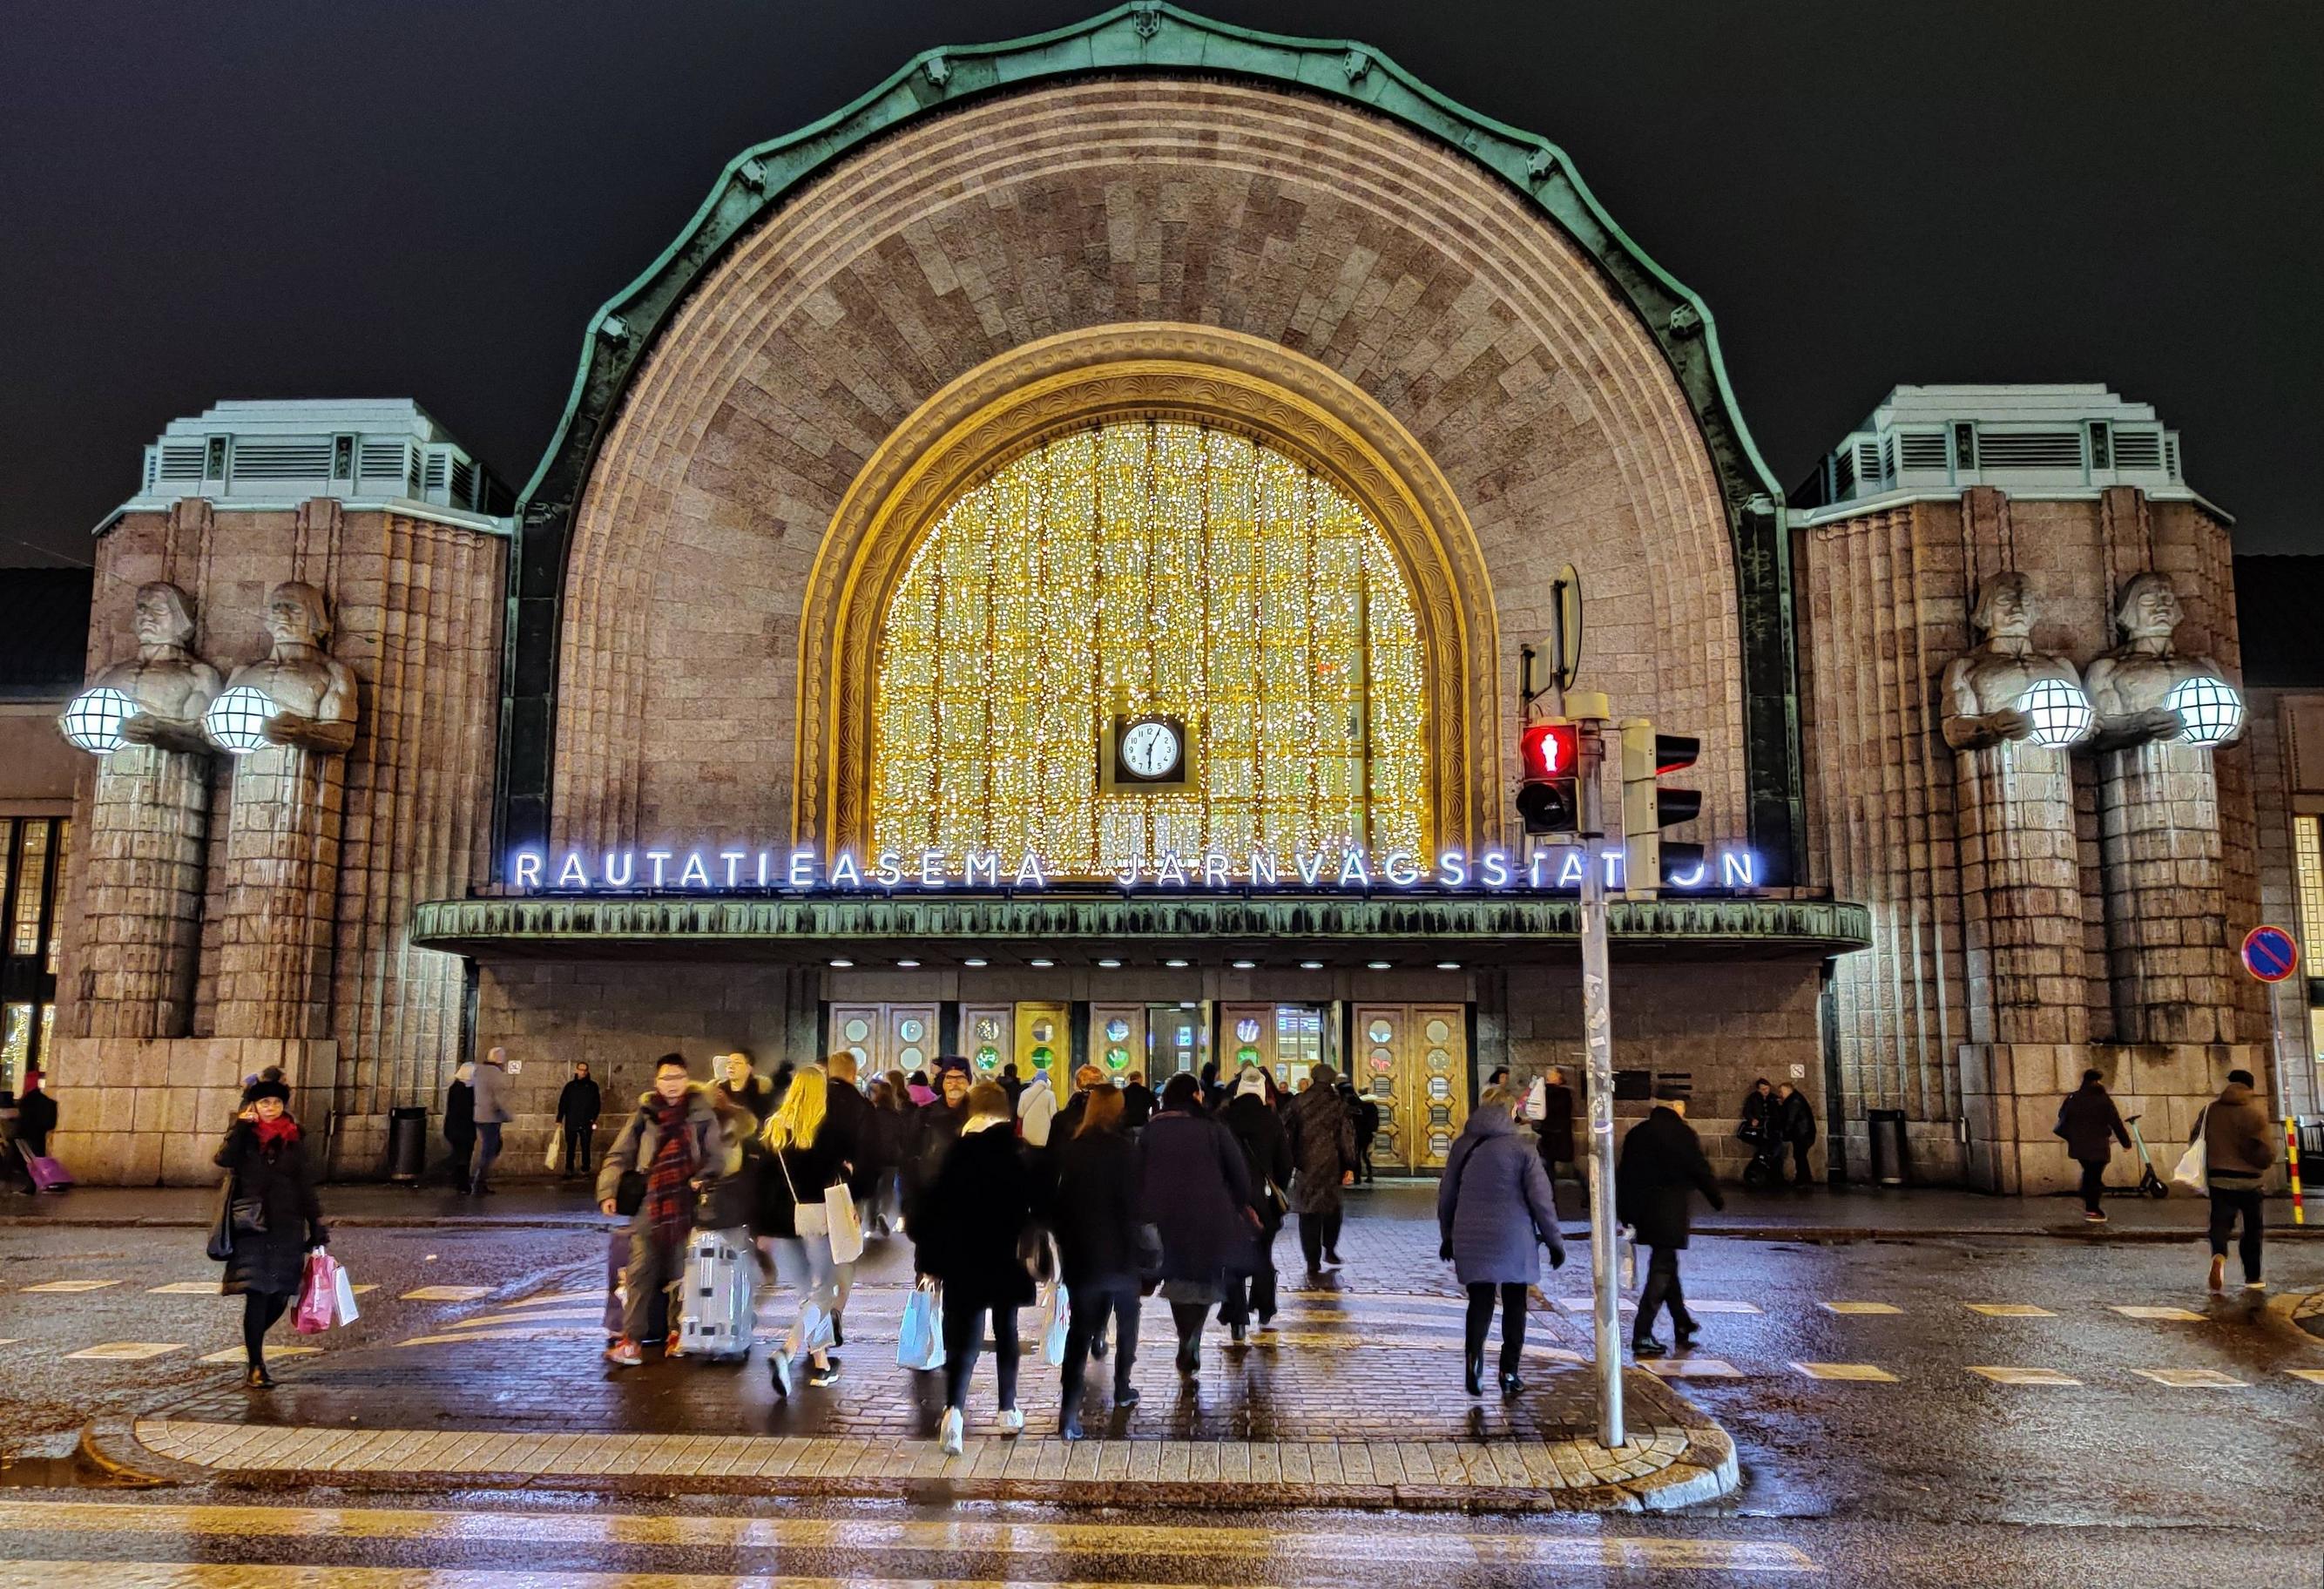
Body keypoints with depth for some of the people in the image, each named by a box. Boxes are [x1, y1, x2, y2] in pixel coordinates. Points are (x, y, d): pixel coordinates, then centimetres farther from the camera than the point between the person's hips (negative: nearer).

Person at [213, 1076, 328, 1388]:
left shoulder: (293, 1141, 9)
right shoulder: (244, 1137, 3)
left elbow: (306, 1187, 10)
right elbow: (223, 1159, -19)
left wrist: (316, 1228, 7)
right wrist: (241, 1125, -14)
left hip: (287, 1229, 3)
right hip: (251, 1228, -3)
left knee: (280, 1297, 5)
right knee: (257, 1295, -9)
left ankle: (252, 1342, 33)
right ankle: (255, 1366, 0)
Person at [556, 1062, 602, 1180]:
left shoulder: (592, 1086, 6)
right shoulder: (570, 1086, 7)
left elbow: (597, 1104, 4)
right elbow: (562, 1103, 6)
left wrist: (593, 1118, -8)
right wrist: (559, 1119, -1)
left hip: (586, 1123, -1)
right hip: (571, 1123, 1)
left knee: (585, 1147, 1)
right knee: (570, 1147, 2)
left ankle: (585, 1170, 7)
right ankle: (569, 1171, 6)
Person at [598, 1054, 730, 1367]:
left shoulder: (701, 1112, 5)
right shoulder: (644, 1114, 7)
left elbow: (717, 1153, 7)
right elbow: (619, 1155, 8)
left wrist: (703, 1178, -10)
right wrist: (608, 1191, -3)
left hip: (686, 1202, 0)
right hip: (649, 1201, 0)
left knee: (680, 1269, 7)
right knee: (641, 1268, -6)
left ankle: (677, 1331, 19)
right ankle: (631, 1340, -6)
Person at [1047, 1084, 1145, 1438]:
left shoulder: (1068, 1149, 0)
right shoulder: (1124, 1149, -13)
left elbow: (1056, 1200, 4)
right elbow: (1133, 1204, -12)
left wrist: (1064, 1241, 13)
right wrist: (1138, 1249, -4)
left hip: (1078, 1251, 3)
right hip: (1118, 1252, -3)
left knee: (1080, 1326, 4)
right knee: (1126, 1318, 20)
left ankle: (1069, 1408, -8)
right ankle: (1122, 1389, 29)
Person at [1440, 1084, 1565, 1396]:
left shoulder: (1462, 1146, 4)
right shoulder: (1521, 1148, -7)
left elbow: (1446, 1195, 10)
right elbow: (1541, 1198, -7)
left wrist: (1447, 1235, 22)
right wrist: (1554, 1240, 3)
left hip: (1471, 1239, 2)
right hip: (1513, 1241, -2)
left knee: (1479, 1301, 10)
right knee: (1514, 1304, 12)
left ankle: (1475, 1355, -13)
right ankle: (1509, 1373, 14)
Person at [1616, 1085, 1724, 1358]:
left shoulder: (1637, 1133, 8)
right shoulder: (1683, 1134, -9)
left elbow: (1623, 1172, 9)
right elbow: (1700, 1171, -7)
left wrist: (1624, 1211, 14)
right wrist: (1717, 1200, 9)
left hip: (1642, 1209, 7)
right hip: (1670, 1210, -7)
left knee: (1666, 1263, 21)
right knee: (1662, 1269, -3)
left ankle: (1683, 1324, 35)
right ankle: (1642, 1336, -8)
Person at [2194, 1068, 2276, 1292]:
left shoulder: (2210, 1109, 2)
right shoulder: (2255, 1112, -8)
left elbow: (2195, 1139, 7)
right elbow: (2267, 1152, -13)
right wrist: (2260, 1163, 8)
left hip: (2218, 1178, 2)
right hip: (2248, 1179, -1)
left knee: (2221, 1221, 3)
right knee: (2252, 1228, 14)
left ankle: (2219, 1255, -28)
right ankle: (2253, 1277, 21)